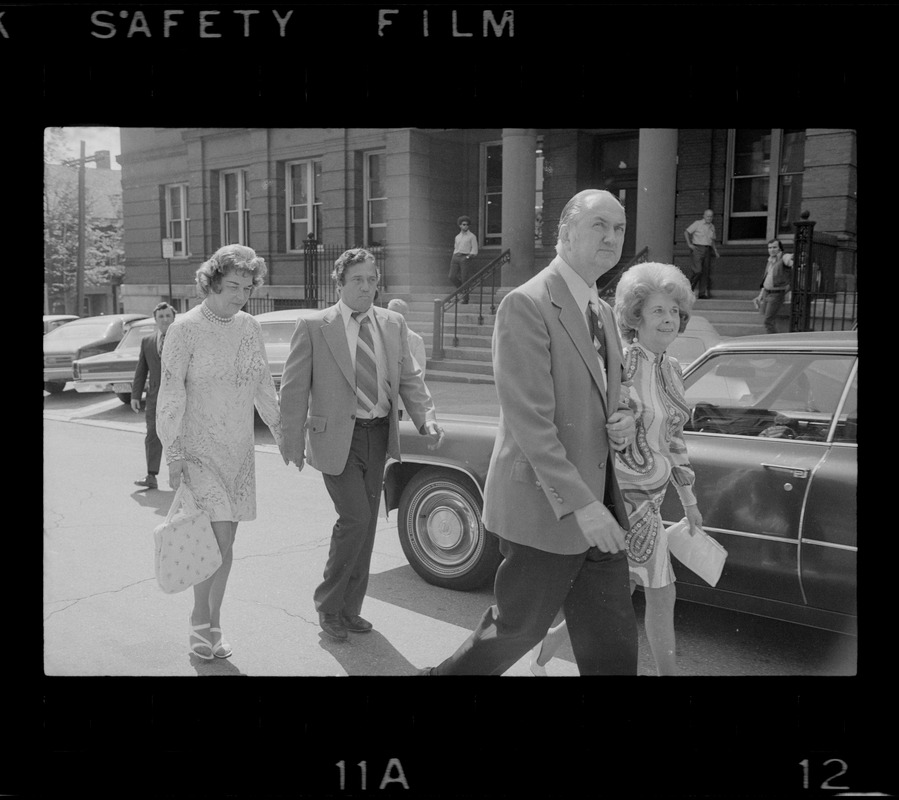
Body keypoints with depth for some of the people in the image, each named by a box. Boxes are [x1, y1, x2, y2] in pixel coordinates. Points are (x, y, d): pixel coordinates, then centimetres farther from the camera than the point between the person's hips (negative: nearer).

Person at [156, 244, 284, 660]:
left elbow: (263, 384, 15)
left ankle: (213, 624, 22)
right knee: (219, 538, -11)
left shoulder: (249, 326, 6)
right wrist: (174, 451, -13)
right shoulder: (186, 328, -9)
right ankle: (200, 623, 9)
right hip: (199, 449, -5)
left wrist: (280, 432, 16)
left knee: (225, 542, 9)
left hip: (239, 449, 5)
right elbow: (171, 393, -9)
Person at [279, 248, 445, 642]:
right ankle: (328, 603, 12)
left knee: (366, 523, 11)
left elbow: (409, 378, 5)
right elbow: (294, 390, -5)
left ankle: (349, 608, 28)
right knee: (355, 517, -12)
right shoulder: (313, 327, -6)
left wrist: (426, 417, -12)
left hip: (378, 435, 5)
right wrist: (294, 446, -9)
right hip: (337, 437, -5)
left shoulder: (393, 324, 6)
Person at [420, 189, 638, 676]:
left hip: (599, 506, 8)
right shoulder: (526, 305, -15)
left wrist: (621, 420, 0)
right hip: (544, 509, -8)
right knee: (516, 629, 11)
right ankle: (445, 675, 37)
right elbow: (529, 420, -22)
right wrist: (580, 504, -25)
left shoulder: (601, 312, 12)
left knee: (612, 646, 12)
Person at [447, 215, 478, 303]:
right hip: (456, 257, 5)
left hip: (465, 258, -5)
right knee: (452, 278, -8)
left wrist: (468, 257, -13)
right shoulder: (457, 237, 20)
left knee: (464, 279, -10)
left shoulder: (472, 236, 4)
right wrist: (453, 260, 14)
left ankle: (465, 298, 0)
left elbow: (474, 251, 0)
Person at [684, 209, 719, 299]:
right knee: (698, 270, -18)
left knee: (705, 272, 1)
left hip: (707, 250, 5)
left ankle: (702, 293, 3)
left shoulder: (712, 227, 17)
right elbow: (686, 232, 2)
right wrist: (689, 244, -8)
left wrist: (715, 251, 14)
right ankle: (689, 288, 0)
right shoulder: (697, 223, 1)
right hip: (698, 248, -5)